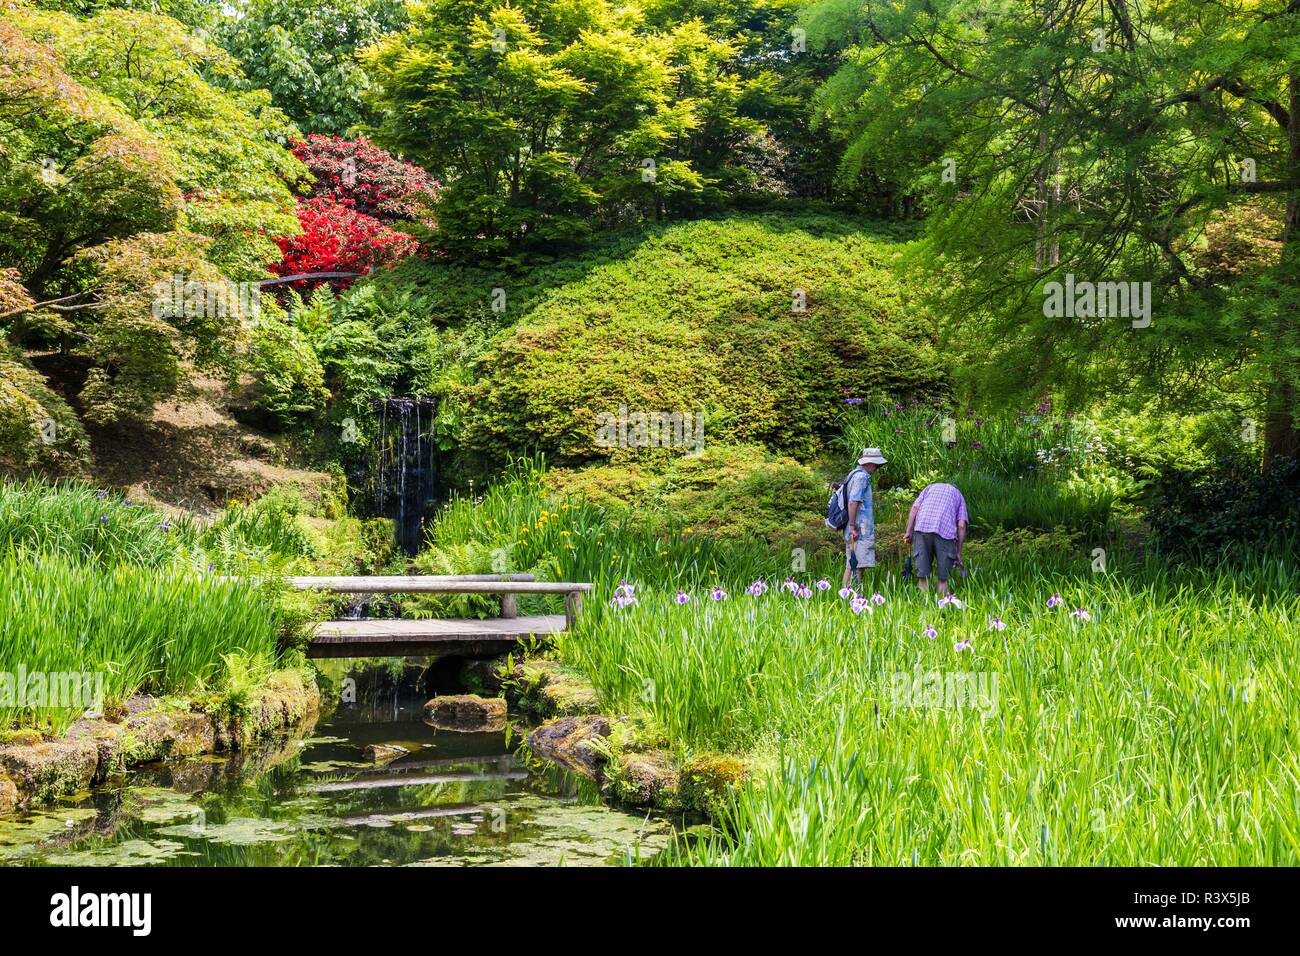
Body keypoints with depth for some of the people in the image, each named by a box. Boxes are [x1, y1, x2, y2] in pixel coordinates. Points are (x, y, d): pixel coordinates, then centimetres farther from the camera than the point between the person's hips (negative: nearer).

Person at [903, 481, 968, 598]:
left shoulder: (930, 487, 30)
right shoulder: (958, 495, 26)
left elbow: (915, 507, 11)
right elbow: (961, 525, 11)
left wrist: (908, 532, 8)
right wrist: (958, 552, 13)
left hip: (922, 527, 1)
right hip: (945, 530, -1)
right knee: (943, 578, 8)